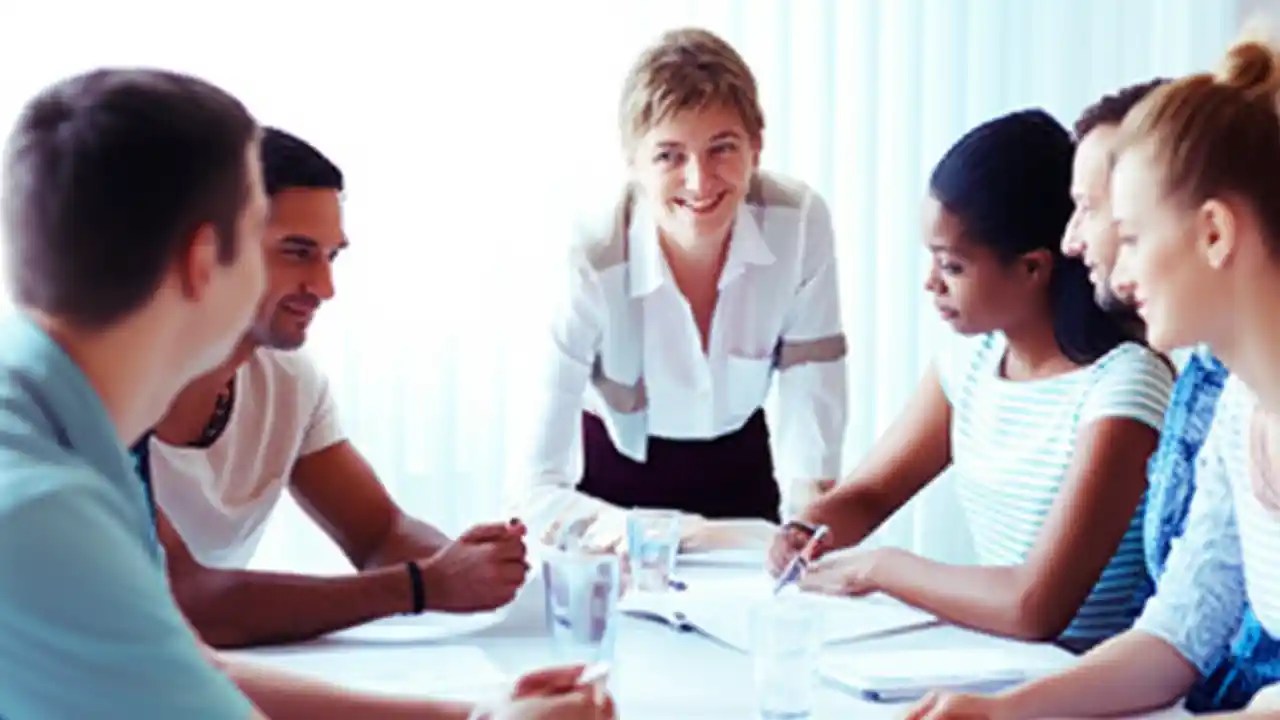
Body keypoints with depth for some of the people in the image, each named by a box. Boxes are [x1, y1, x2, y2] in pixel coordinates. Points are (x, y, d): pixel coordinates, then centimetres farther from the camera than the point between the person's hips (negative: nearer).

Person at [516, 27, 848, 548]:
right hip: (620, 475, -2)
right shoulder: (592, 266, -29)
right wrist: (638, 533, -43)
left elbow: (811, 398, -13)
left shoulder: (801, 223, -22)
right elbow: (536, 488, -29)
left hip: (741, 470, 2)